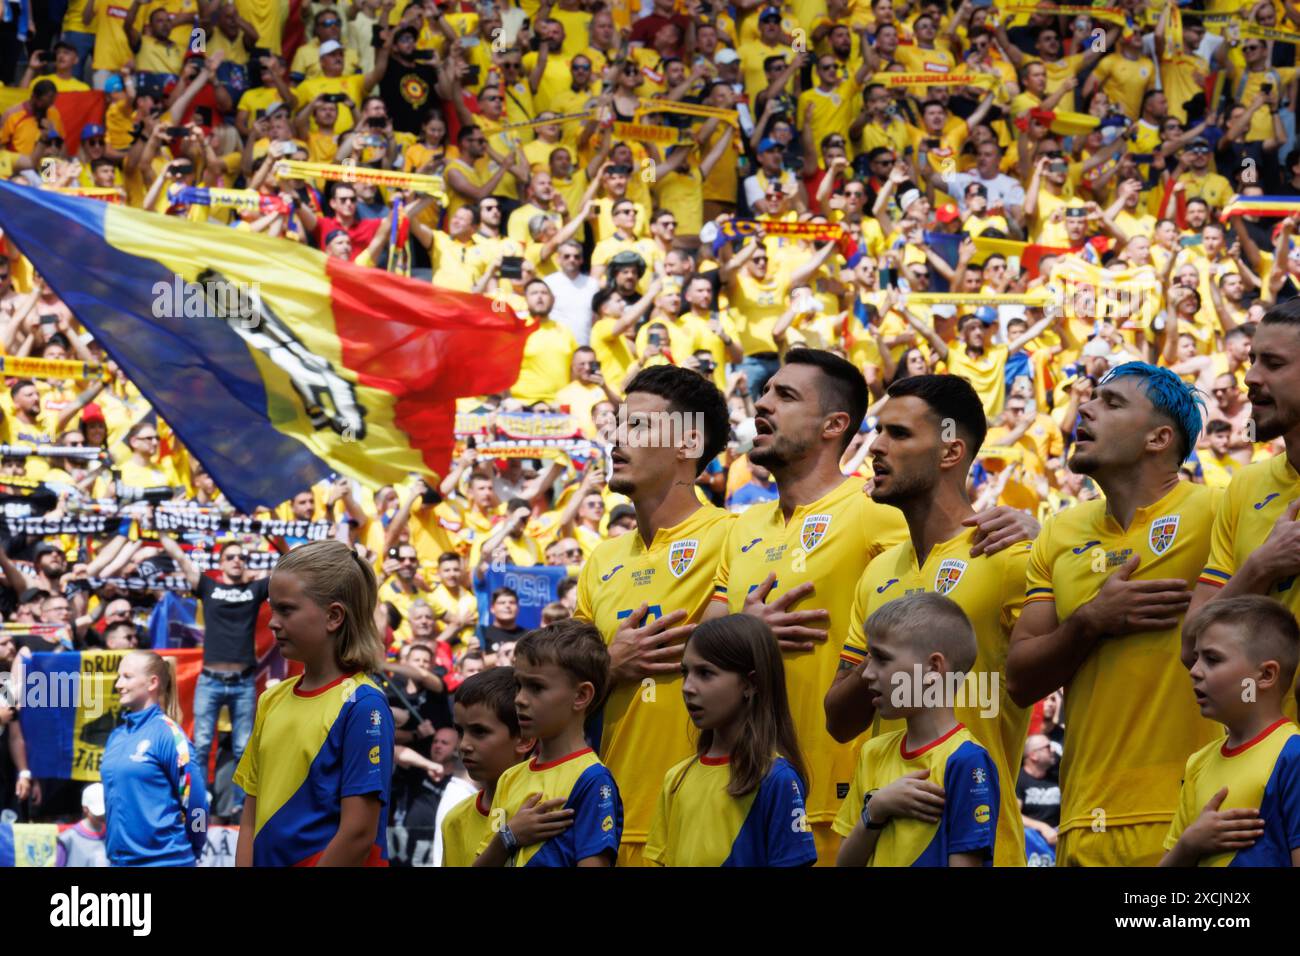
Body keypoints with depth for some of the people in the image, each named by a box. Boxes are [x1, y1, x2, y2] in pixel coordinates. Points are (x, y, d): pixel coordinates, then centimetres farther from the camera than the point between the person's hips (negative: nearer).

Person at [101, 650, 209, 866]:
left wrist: (192, 850, 0)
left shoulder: (167, 733, -10)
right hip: (119, 859, 7)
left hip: (164, 859, -7)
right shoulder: (116, 736, 12)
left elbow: (194, 799, -10)